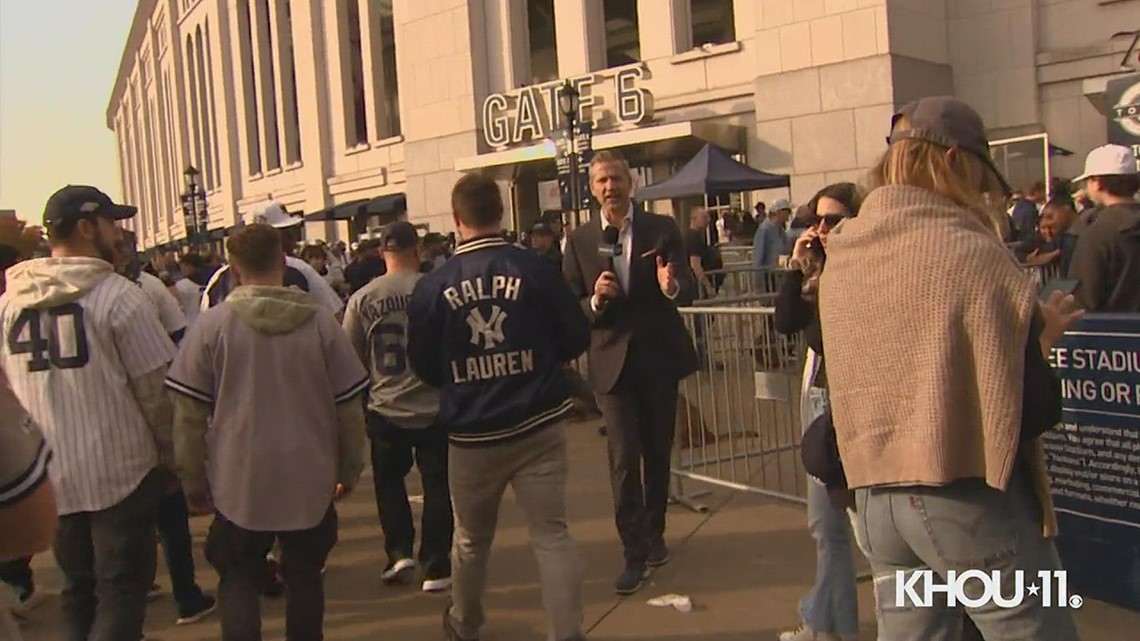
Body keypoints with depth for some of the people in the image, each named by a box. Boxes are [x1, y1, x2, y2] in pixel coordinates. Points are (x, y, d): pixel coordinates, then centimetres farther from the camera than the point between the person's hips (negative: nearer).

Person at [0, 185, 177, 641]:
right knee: (122, 589, 4)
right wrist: (169, 452, 1)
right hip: (120, 471, -5)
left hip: (50, 476, 5)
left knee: (78, 587, 20)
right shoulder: (117, 295, -13)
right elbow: (155, 387, -13)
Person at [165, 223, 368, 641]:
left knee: (238, 581, 15)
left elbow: (189, 414, -6)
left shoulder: (212, 325, -9)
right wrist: (350, 468, 11)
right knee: (305, 578, 18)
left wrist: (193, 482, 5)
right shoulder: (320, 321, -5)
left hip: (239, 483, -1)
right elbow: (349, 405, -1)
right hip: (311, 481, 1)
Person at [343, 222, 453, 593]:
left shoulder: (362, 299, -6)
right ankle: (435, 568, 12)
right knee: (436, 484, 10)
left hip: (386, 409, 1)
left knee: (389, 480, 21)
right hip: (436, 406, -1)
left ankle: (399, 552, 12)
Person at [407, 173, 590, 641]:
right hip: (538, 426, -1)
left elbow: (424, 367, 1)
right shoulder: (535, 269, -10)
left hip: (471, 433, 1)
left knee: (471, 537, 20)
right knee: (552, 534, 5)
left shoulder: (432, 286, -8)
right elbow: (576, 339, -1)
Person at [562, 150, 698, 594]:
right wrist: (596, 300, -20)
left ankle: (654, 533, 33)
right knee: (624, 457, -7)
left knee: (658, 452, 14)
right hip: (612, 360, -1)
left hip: (660, 356, 1)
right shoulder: (580, 241, 0)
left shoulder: (662, 229, -2)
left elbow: (689, 291, -6)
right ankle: (634, 553, 1)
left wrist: (672, 286, -29)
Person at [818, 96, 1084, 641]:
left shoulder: (839, 257, 5)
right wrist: (1042, 335, 5)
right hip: (970, 498, -6)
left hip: (874, 499, 6)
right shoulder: (973, 253, -13)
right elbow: (1036, 408, -13)